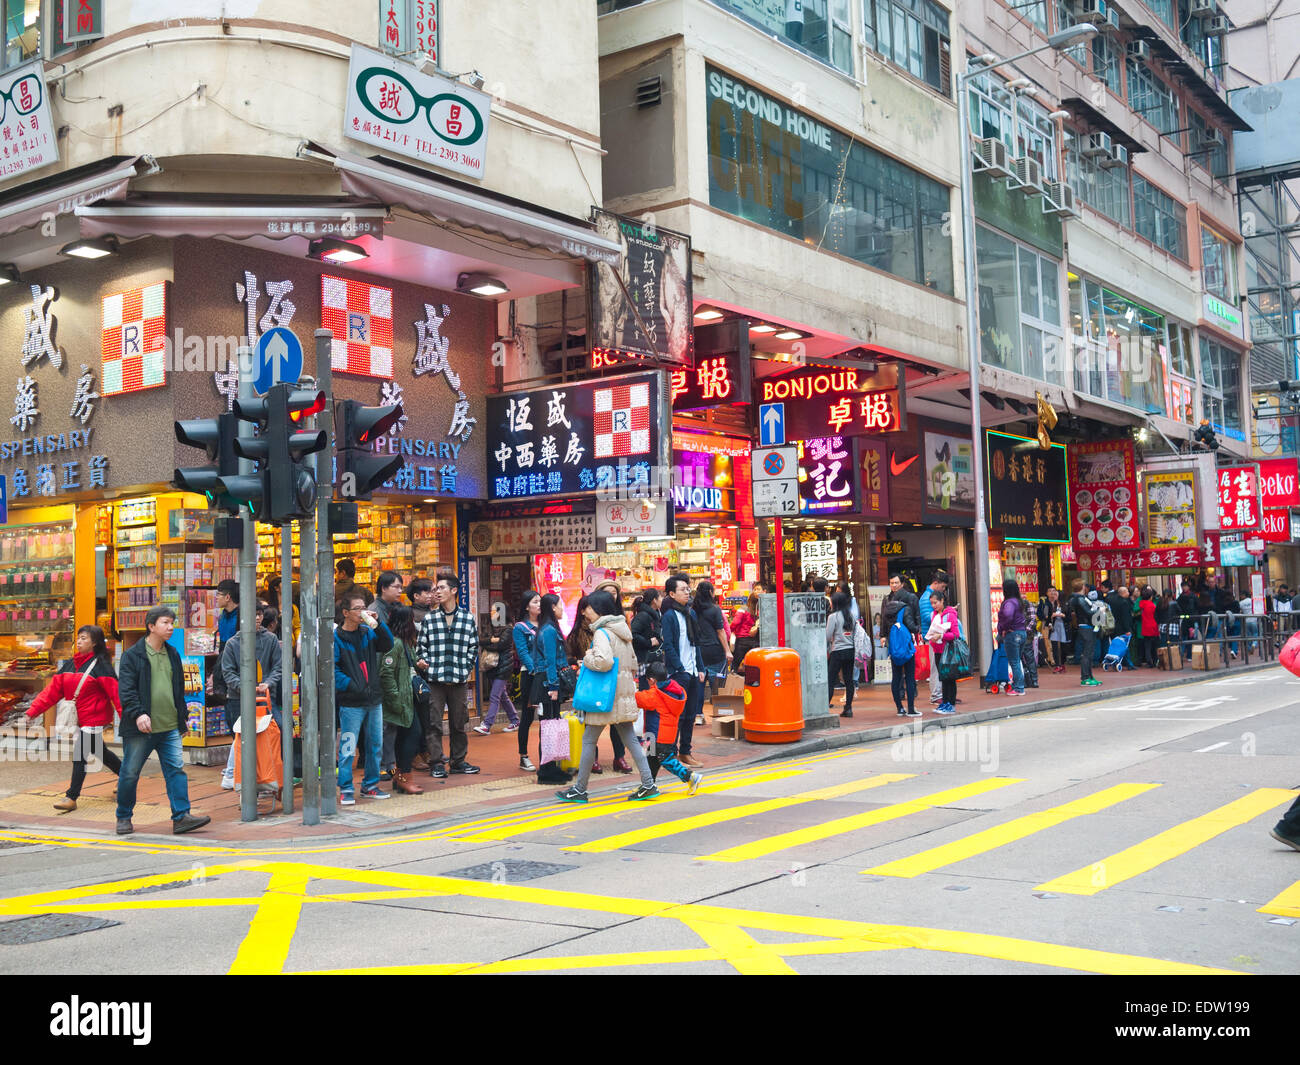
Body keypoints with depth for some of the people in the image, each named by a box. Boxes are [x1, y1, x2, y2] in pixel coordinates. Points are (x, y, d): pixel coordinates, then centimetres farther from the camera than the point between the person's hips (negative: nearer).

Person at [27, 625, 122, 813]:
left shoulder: (100, 665, -12)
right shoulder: (69, 665, 8)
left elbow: (115, 691, -17)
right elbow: (53, 689, 5)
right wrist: (33, 711, -2)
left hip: (94, 719, -8)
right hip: (78, 719, 8)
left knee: (81, 754, -10)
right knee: (99, 752, 19)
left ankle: (71, 797, -4)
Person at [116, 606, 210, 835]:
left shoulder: (173, 654, 13)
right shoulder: (132, 655, -5)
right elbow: (126, 690, -12)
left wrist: (182, 718, 21)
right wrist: (138, 713, -25)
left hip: (170, 727, 5)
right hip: (140, 729, -5)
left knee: (176, 769, -3)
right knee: (129, 773, 5)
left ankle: (181, 816, -2)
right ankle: (124, 818, 20)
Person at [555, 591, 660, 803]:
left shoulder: (602, 633, -15)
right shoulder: (622, 631, 13)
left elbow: (604, 662, -29)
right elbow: (633, 663, 19)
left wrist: (587, 658, -13)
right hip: (624, 694, 8)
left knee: (589, 740, 2)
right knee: (630, 739, 9)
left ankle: (579, 789, 8)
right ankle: (648, 785, 6)